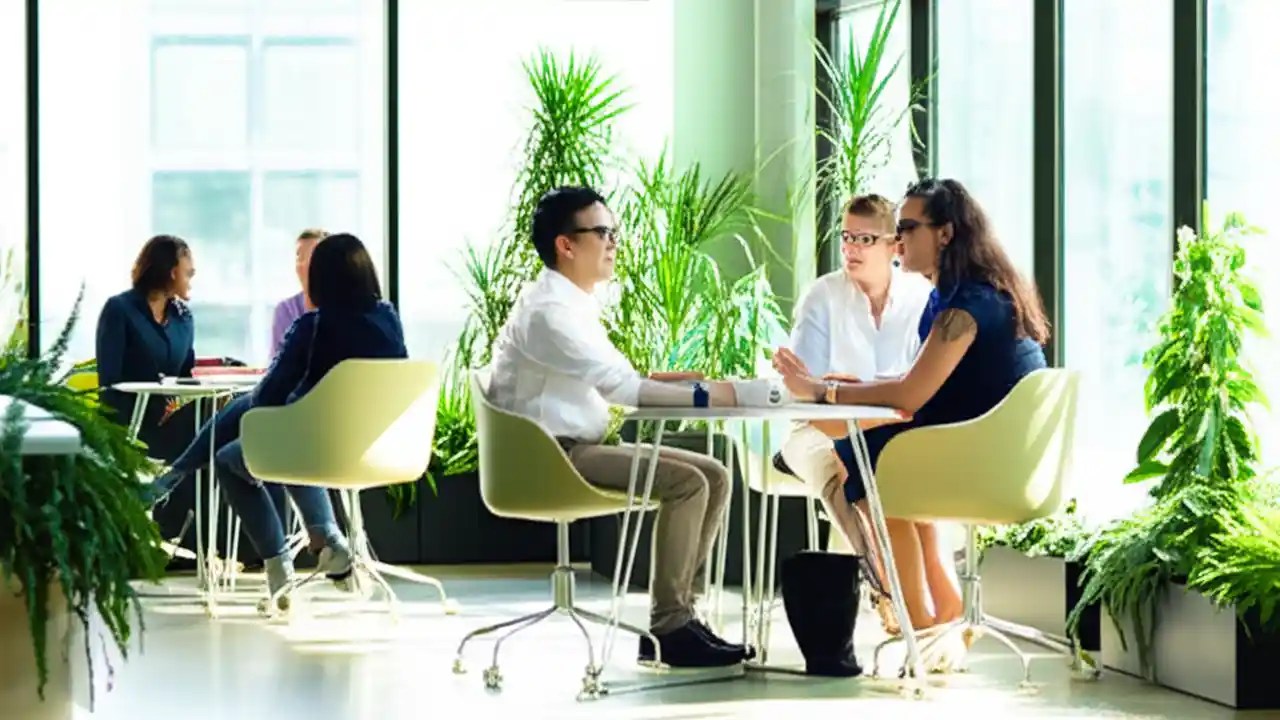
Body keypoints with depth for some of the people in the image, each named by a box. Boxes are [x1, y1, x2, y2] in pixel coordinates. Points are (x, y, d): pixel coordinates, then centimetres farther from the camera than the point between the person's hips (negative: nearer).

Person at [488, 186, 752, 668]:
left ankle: (675, 612, 4)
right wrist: (704, 395, -21)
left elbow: (609, 380, 19)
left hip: (580, 448, 10)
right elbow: (619, 385, -24)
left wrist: (671, 380, 2)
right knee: (686, 483, -22)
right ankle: (668, 627, -14)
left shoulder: (574, 303, 14)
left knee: (713, 476, 3)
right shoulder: (547, 311, -17)